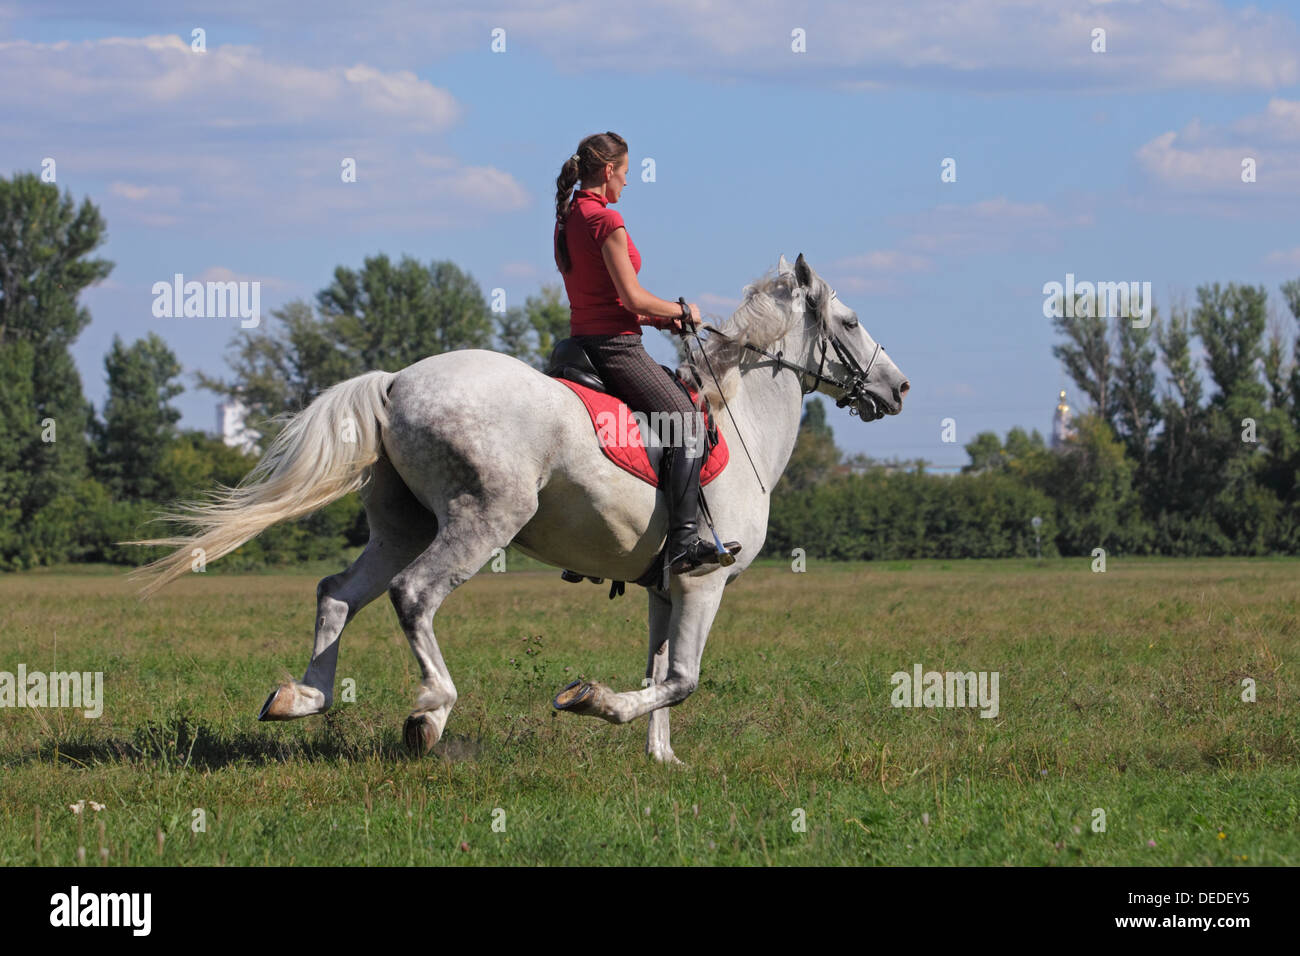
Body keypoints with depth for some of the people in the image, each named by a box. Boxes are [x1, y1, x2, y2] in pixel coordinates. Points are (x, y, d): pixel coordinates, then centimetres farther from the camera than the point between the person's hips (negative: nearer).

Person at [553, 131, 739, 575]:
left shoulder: (568, 219, 13)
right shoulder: (606, 221, -15)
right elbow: (631, 297, -17)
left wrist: (658, 318, 14)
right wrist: (681, 311, -1)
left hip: (582, 340, 10)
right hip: (615, 347, -10)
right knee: (688, 423, -11)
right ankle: (684, 541, -24)